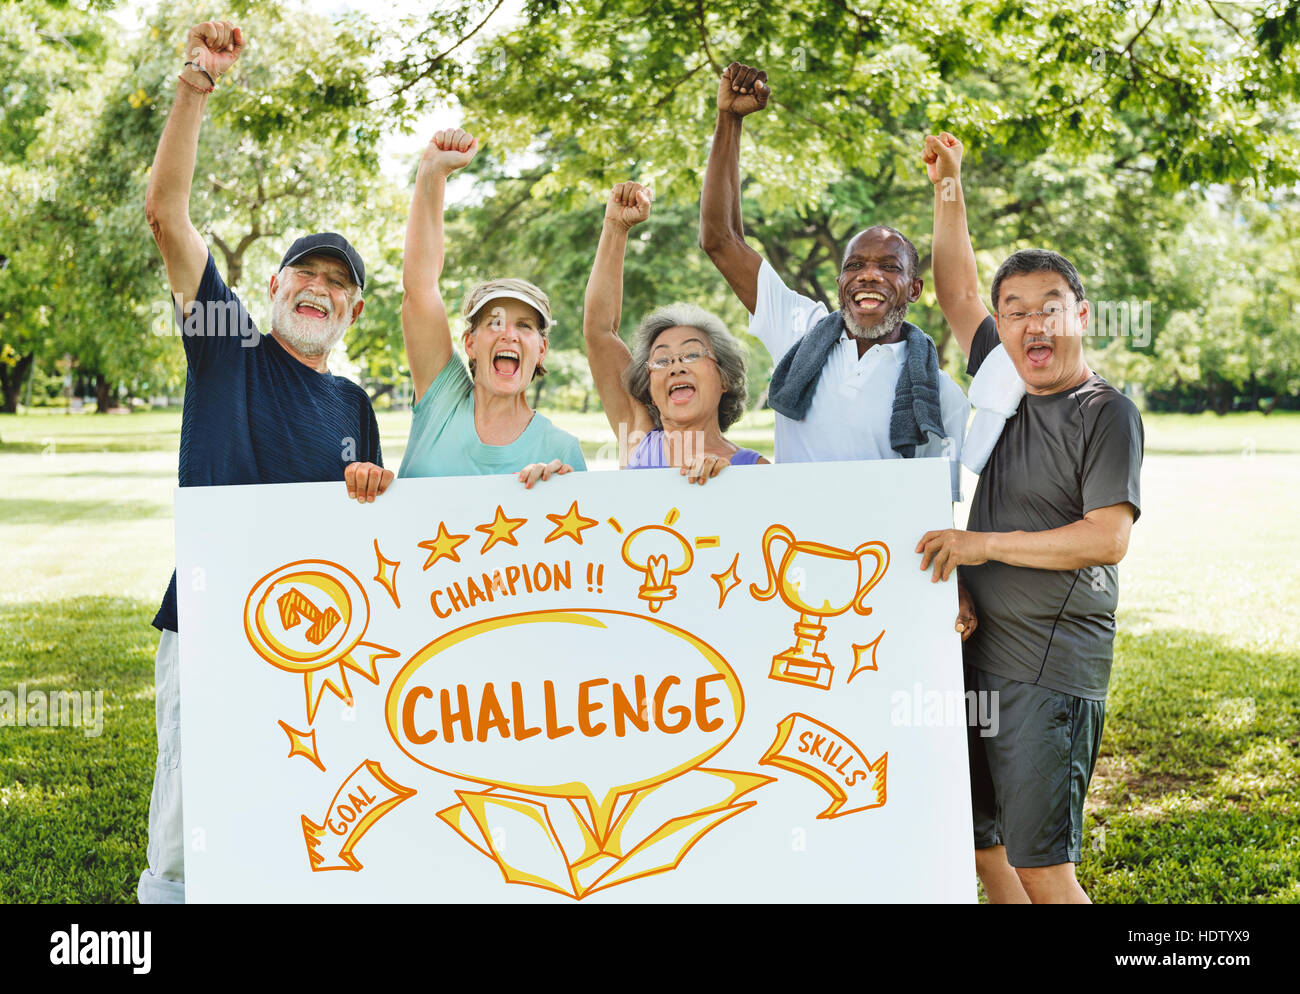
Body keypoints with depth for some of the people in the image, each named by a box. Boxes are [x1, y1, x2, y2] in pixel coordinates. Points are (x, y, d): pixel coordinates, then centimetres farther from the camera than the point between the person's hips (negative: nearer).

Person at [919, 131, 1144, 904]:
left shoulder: (1107, 413, -10)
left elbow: (1108, 538, -19)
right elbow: (957, 293, 21)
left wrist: (984, 543, -17)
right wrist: (949, 190, 14)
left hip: (1052, 670, -8)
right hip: (980, 654, 8)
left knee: (1041, 866, -9)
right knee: (979, 844, 15)